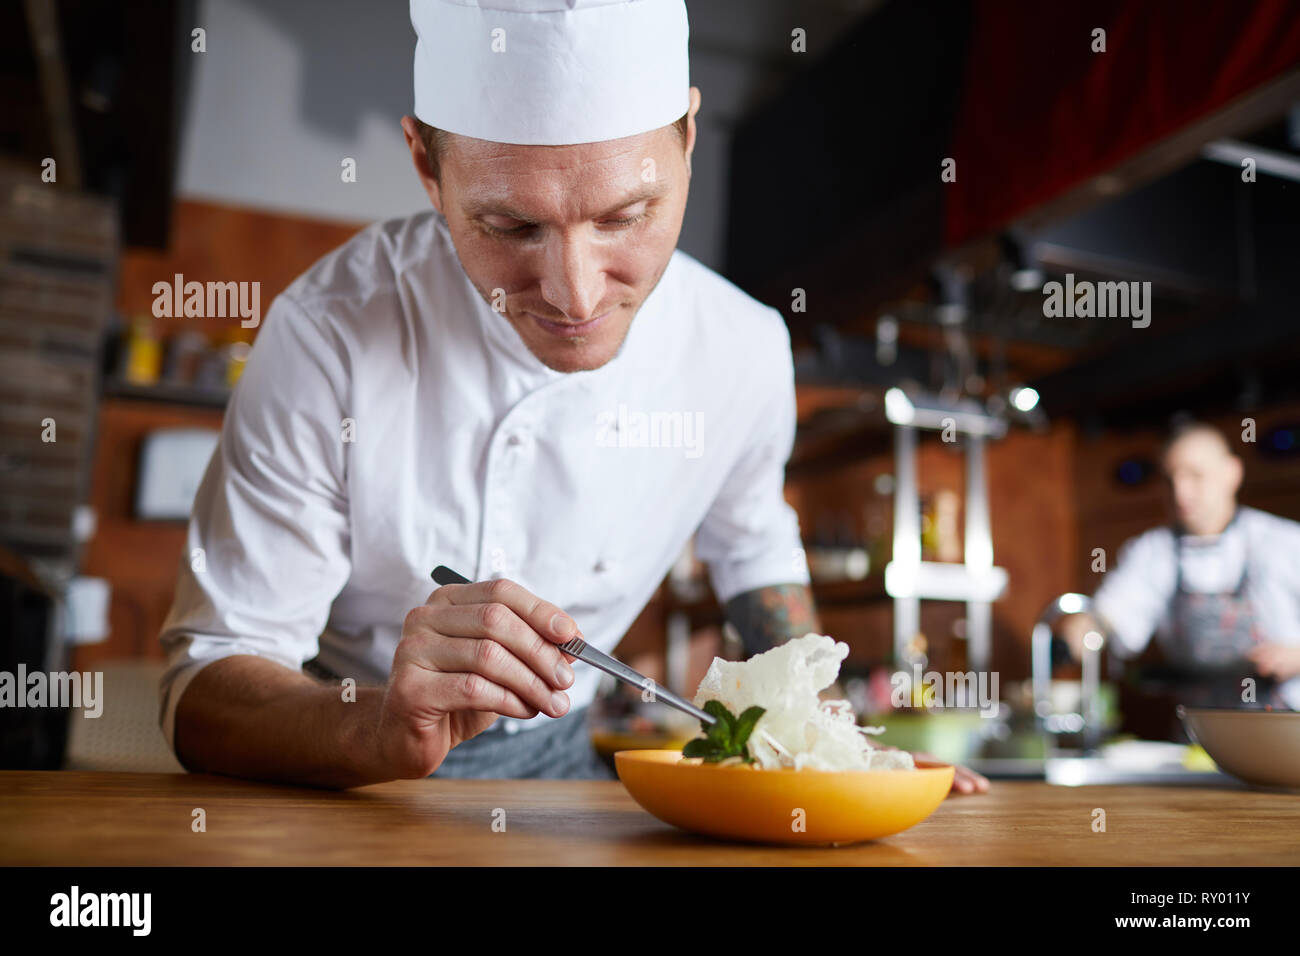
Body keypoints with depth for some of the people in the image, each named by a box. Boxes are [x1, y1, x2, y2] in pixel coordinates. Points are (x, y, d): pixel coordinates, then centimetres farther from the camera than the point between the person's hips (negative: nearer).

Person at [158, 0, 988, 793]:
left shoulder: (746, 349, -13)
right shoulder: (330, 334, -24)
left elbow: (752, 549, 8)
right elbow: (206, 691, -21)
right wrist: (382, 729, -40)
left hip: (558, 757, 1)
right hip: (337, 769, 0)